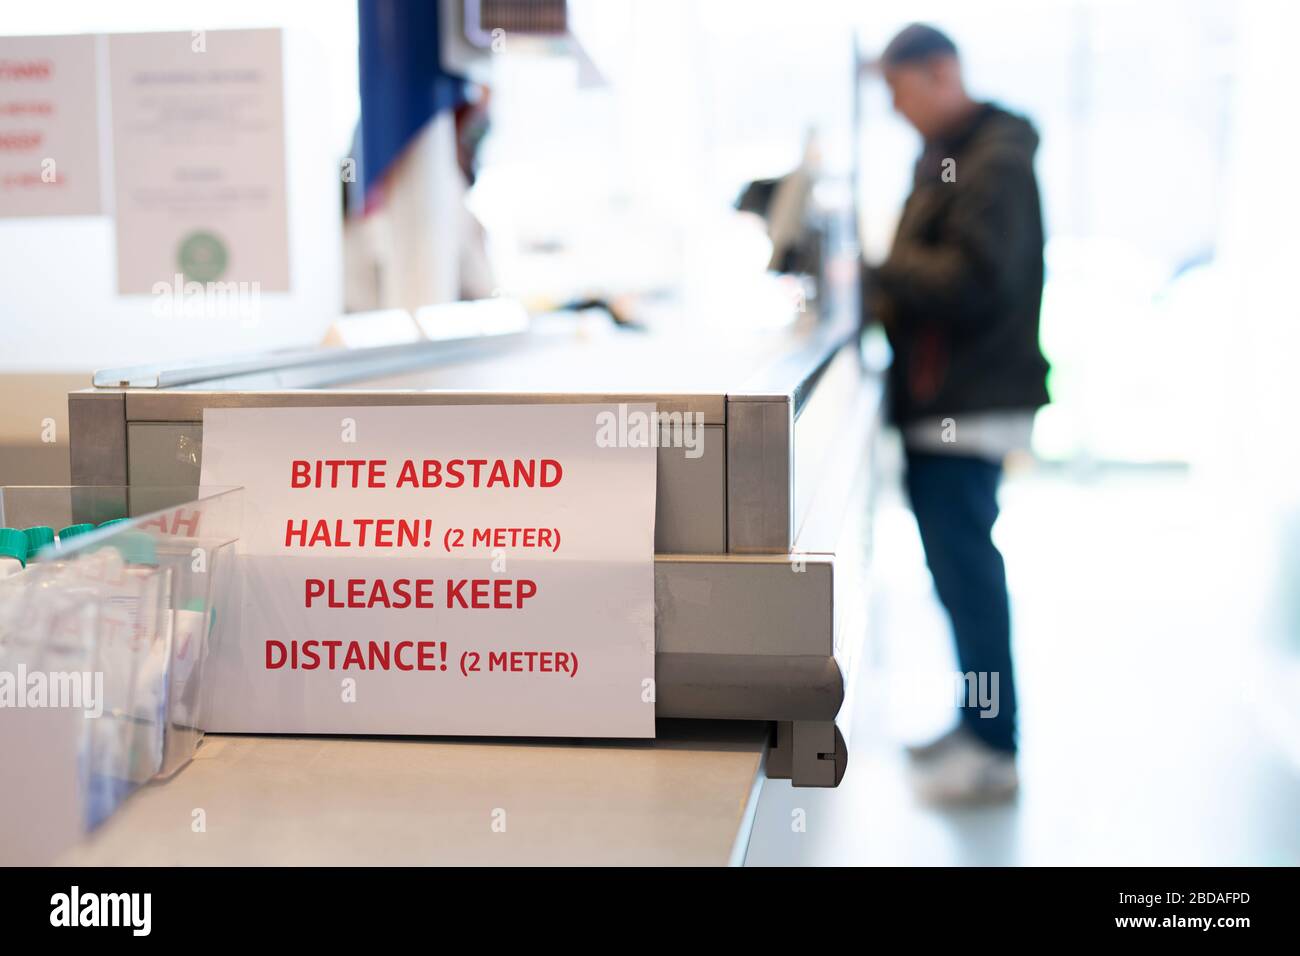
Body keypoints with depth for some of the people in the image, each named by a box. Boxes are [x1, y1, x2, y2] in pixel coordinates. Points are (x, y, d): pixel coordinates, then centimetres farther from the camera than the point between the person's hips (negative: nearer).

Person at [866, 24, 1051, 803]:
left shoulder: (995, 160, -14)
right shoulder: (947, 156, 17)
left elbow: (974, 279, -23)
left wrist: (876, 273, -17)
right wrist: (882, 284, 4)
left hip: (970, 406, -10)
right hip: (940, 401, 10)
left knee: (968, 570, -6)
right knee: (958, 568, 16)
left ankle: (995, 752, 3)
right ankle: (979, 724, 27)